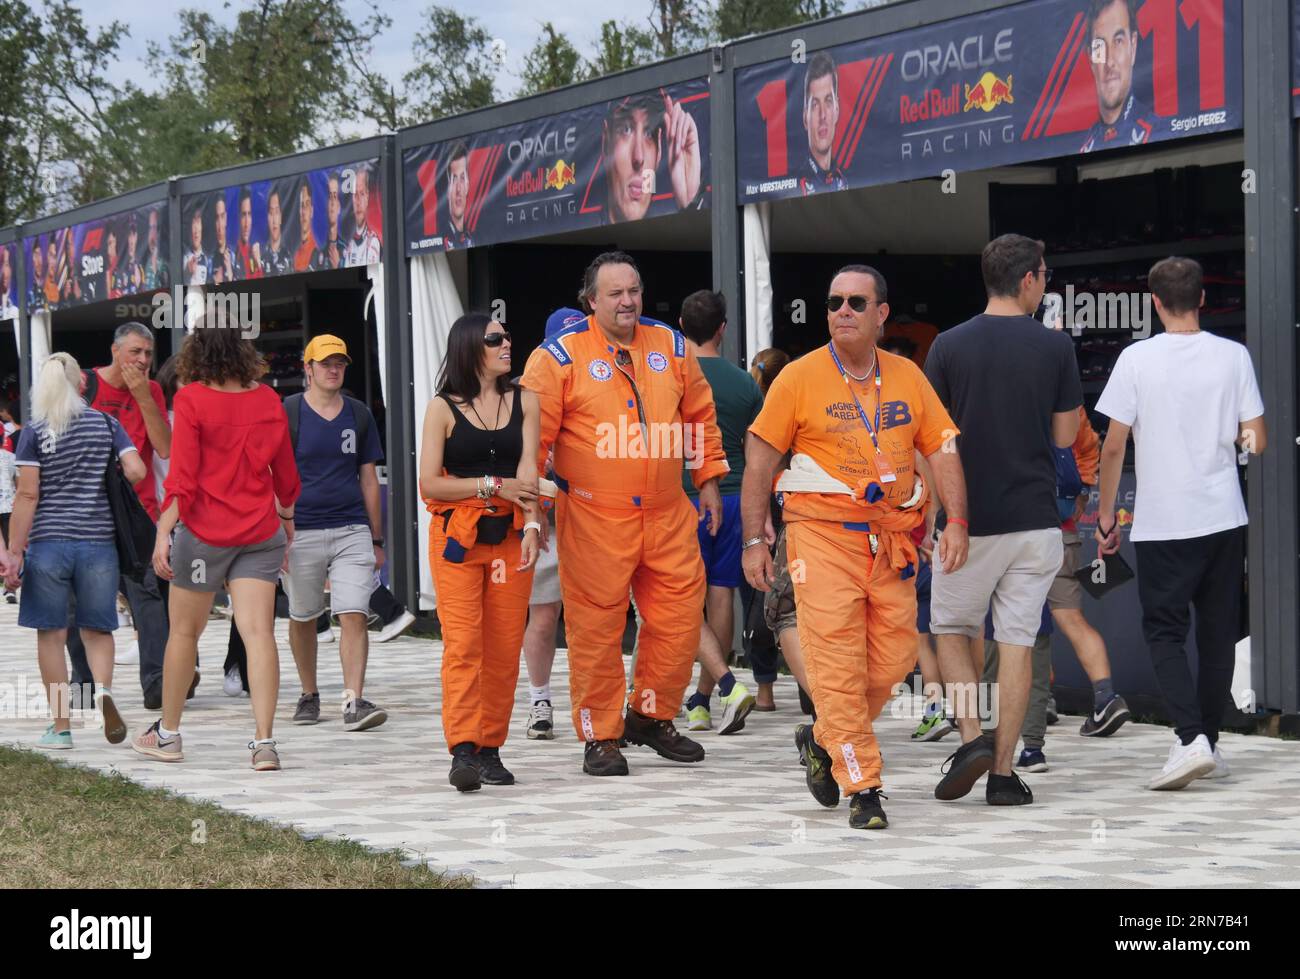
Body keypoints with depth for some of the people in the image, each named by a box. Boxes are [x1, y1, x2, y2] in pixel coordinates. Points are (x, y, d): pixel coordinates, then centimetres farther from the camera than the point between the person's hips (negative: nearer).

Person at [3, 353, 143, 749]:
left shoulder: (34, 432, -2)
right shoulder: (105, 423, 4)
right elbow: (136, 470, -6)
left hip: (48, 542, -1)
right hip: (98, 541, 2)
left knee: (51, 634, 7)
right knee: (97, 628, 13)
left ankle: (61, 727, 9)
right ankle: (103, 689, -16)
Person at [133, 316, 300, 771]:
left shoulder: (192, 399, -8)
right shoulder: (268, 399, 4)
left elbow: (183, 476, -14)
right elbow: (285, 470, 13)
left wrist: (164, 532, -12)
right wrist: (287, 514, 29)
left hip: (204, 529, -3)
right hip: (260, 531, 3)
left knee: (184, 631, 12)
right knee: (259, 632, -4)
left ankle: (168, 733, 25)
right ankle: (263, 741, -12)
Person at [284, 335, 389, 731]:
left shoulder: (359, 415, 10)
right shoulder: (287, 413, 0)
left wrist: (377, 540, 12)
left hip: (352, 529, 1)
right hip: (301, 531, -1)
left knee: (354, 615, -12)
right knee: (302, 618, 10)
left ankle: (353, 701, -16)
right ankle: (309, 695, 28)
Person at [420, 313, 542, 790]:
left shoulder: (524, 401, 10)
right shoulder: (443, 408, 3)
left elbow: (527, 469, -2)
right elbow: (429, 484, -3)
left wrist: (531, 524, -17)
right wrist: (494, 486, -7)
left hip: (510, 536, 3)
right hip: (456, 537, -3)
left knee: (505, 649, 1)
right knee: (463, 644, -12)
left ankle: (490, 748, 10)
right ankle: (463, 750, -16)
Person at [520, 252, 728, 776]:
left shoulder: (672, 348, 9)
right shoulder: (560, 356, -5)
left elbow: (701, 418, 19)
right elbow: (534, 435, -5)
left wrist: (708, 481, 17)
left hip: (668, 514, 4)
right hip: (593, 519, -4)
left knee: (680, 615, 5)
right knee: (596, 627, 0)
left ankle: (651, 717, 24)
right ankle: (600, 737, 12)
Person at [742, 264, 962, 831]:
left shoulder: (908, 378, 9)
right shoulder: (801, 378, -1)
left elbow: (941, 450, 11)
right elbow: (760, 460, 0)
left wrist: (956, 521, -3)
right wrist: (754, 540, -4)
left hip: (892, 537, 4)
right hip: (822, 532, -4)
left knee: (893, 657, 4)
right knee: (837, 661, -8)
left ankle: (825, 741, 29)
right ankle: (863, 789, -2)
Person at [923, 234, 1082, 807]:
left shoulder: (950, 346, -4)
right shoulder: (1055, 347, -3)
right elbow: (1065, 436, 3)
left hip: (968, 521, -1)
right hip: (1035, 518, 1)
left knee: (952, 628, 16)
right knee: (1016, 641, 5)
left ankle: (971, 737, -3)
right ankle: (1003, 773, 4)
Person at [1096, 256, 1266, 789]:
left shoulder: (1137, 359, -7)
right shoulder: (1233, 355, -1)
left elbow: (1112, 448, -6)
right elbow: (1257, 440, 1)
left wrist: (1106, 515, 4)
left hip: (1161, 524, -3)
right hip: (1223, 518, 3)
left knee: (1164, 631, 3)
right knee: (1217, 631, 12)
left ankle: (1191, 739, -14)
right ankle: (1209, 742, 18)